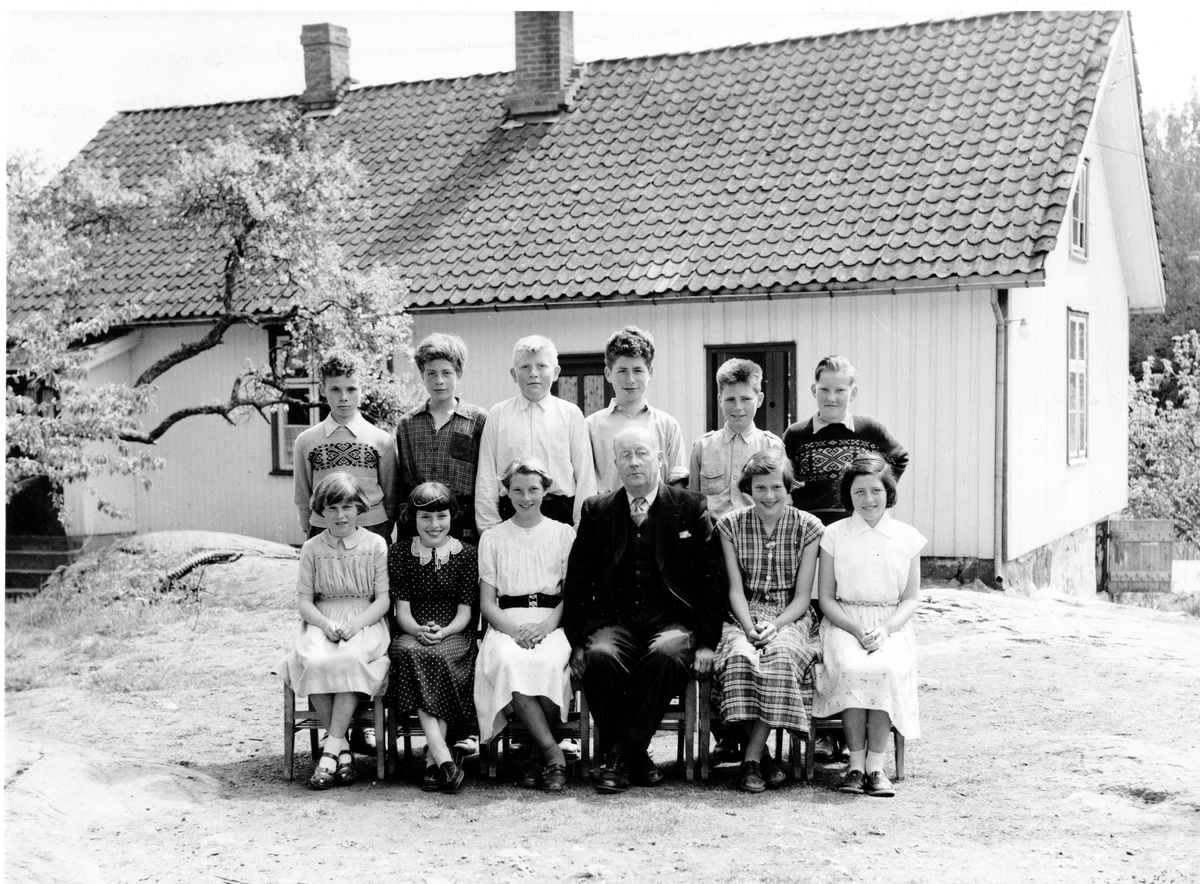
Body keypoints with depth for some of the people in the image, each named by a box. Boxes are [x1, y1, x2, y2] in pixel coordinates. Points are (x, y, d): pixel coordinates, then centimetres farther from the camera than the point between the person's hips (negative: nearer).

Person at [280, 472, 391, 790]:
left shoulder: (376, 545, 5)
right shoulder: (312, 549, 9)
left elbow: (383, 599, 1)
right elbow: (304, 600, 6)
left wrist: (354, 624, -16)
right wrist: (326, 624, -14)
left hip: (365, 623, -2)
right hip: (322, 623, 2)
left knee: (350, 658, -35)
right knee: (314, 661, -31)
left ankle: (331, 749, -29)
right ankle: (342, 747, -21)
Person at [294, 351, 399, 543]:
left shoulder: (383, 440, 2)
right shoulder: (305, 441, 4)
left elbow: (390, 496, 7)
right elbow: (303, 497, 10)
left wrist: (383, 535, 3)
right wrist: (311, 533, 6)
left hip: (372, 529, 0)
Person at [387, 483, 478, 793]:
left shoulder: (466, 554, 8)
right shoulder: (399, 554, 10)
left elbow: (465, 610, 2)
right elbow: (402, 608, 3)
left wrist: (443, 632, -18)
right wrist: (418, 630, -18)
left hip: (455, 636, -1)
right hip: (413, 633, 1)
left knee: (435, 656, -34)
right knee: (407, 652, -34)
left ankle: (433, 760, -30)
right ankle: (442, 755, -40)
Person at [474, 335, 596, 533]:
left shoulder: (571, 413, 6)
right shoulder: (498, 414, 7)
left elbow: (585, 474, 4)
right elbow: (486, 477, 5)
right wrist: (489, 528, -1)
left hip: (561, 514, 0)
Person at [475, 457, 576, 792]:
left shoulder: (564, 533, 14)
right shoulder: (493, 538, 15)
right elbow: (487, 603, 9)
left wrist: (544, 626, -12)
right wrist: (515, 629, -11)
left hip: (551, 623, 0)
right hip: (506, 625, 0)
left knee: (548, 663, -36)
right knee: (509, 663, -36)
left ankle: (538, 754, -19)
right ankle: (553, 752, -31)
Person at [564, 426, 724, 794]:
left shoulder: (691, 508, 7)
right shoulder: (597, 511, 12)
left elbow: (709, 579, 3)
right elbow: (577, 580, 9)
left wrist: (706, 642, -7)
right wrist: (577, 640, -3)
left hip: (671, 620, -1)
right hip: (615, 620, 1)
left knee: (666, 654, -34)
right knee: (600, 656, -31)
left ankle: (623, 756, -21)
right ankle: (632, 758, -15)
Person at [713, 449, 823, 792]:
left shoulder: (808, 527, 1)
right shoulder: (731, 525, 4)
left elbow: (802, 596, -1)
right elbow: (735, 589, 0)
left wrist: (774, 626, -18)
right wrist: (750, 628, -18)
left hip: (791, 618, -1)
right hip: (744, 616, 1)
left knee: (781, 655, -35)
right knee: (741, 655, -34)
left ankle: (752, 757, -27)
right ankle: (763, 757, -24)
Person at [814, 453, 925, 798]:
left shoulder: (907, 537, 8)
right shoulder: (834, 535, 5)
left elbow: (910, 600, 7)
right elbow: (826, 598, 4)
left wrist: (885, 629, -12)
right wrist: (857, 630, -12)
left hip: (891, 626, 1)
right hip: (844, 623, -1)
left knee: (888, 668, -32)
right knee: (852, 668, -32)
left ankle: (876, 765, -23)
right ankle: (855, 763, -22)